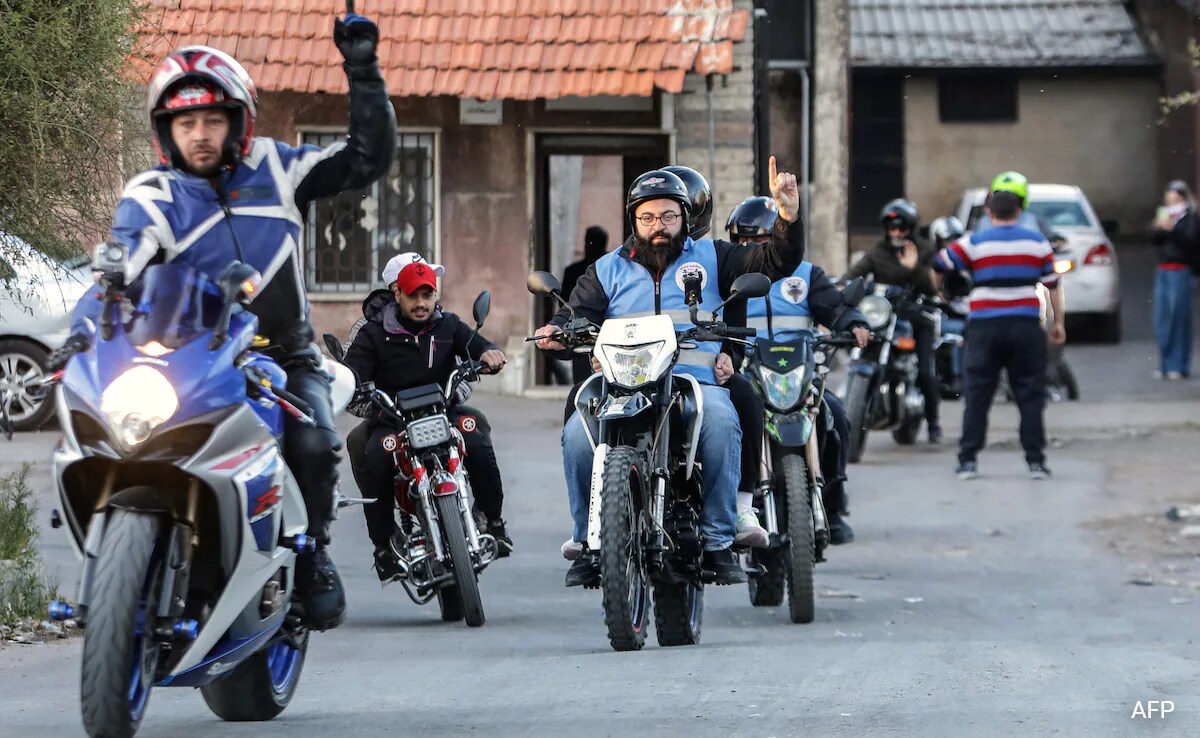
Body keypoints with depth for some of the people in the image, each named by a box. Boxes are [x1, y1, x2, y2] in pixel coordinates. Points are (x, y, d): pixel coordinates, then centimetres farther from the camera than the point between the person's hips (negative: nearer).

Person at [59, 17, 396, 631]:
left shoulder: (273, 170, 9)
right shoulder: (151, 198, 2)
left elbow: (367, 158, 11)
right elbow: (118, 269, -13)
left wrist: (363, 72, 2)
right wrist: (83, 331, -32)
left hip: (285, 358, 1)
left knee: (312, 442, -28)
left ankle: (312, 558, -5)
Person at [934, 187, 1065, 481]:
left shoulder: (974, 243, 1)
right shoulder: (1037, 242, 7)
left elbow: (939, 263, 5)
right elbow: (1053, 284, 9)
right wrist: (1057, 322, 18)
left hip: (984, 327, -1)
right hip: (1026, 325, 1)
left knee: (976, 397, 4)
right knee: (1030, 396, 5)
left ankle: (968, 460, 3)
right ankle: (1036, 461, 3)